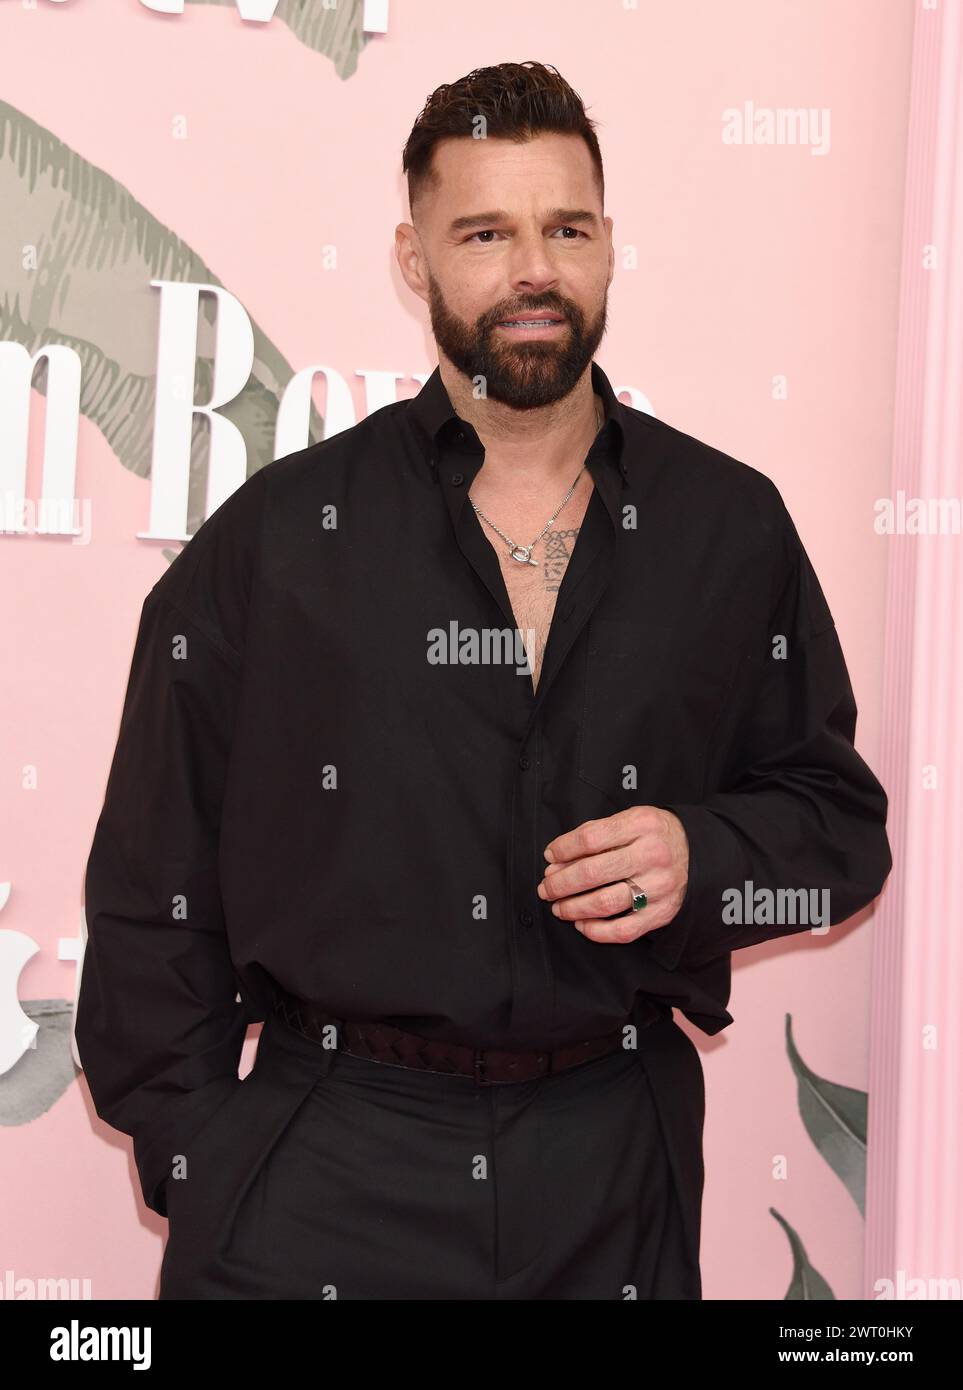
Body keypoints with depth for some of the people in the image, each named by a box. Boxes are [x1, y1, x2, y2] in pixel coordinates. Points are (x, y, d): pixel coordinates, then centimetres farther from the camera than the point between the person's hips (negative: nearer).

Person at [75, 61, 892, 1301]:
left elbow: (838, 818, 10)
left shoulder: (731, 527, 3)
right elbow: (156, 882, 2)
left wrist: (704, 860, -10)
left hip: (617, 1163, 2)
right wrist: (190, 1157, -3)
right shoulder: (274, 537, -2)